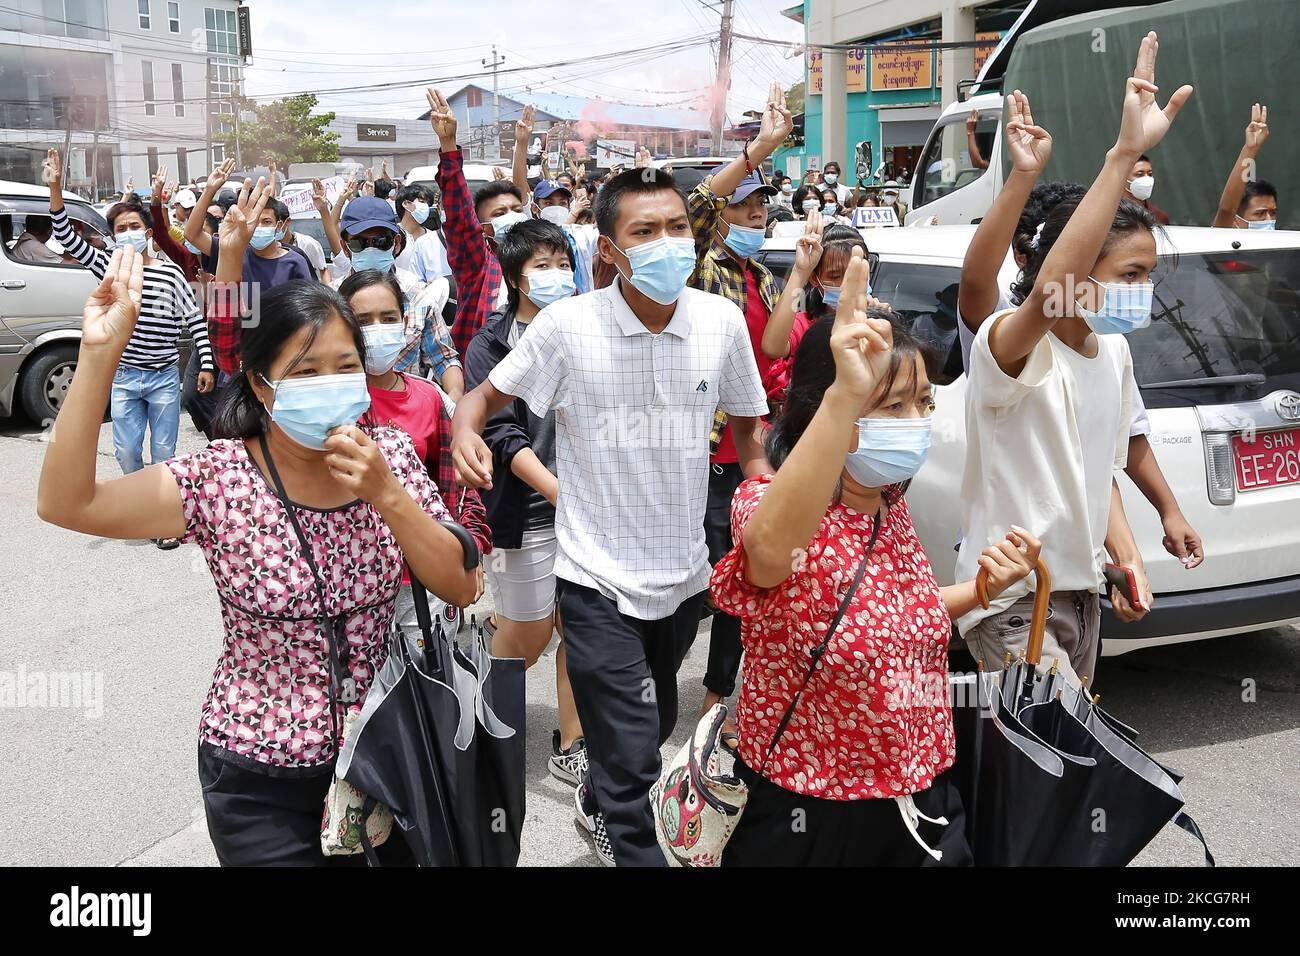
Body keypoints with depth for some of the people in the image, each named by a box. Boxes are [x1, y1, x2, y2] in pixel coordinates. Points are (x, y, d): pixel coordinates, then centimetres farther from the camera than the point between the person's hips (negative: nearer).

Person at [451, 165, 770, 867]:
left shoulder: (722, 321, -6)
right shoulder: (567, 324, -14)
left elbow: (745, 421, 9)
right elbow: (487, 395, -2)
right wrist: (466, 429, -24)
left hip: (685, 575, 4)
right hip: (599, 579, -4)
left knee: (655, 726, 26)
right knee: (630, 758, -7)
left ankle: (597, 805, 56)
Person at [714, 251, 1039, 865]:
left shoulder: (890, 505, 0)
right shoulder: (762, 501, -22)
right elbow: (772, 550, -49)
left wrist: (981, 589, -1)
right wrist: (844, 395, -60)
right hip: (804, 820, -6)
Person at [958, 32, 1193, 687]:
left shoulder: (1114, 353, 6)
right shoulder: (1012, 347, -21)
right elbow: (1048, 295, -46)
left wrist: (1126, 554, 4)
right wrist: (1123, 154, -49)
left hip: (1080, 592, 9)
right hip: (1009, 602, -9)